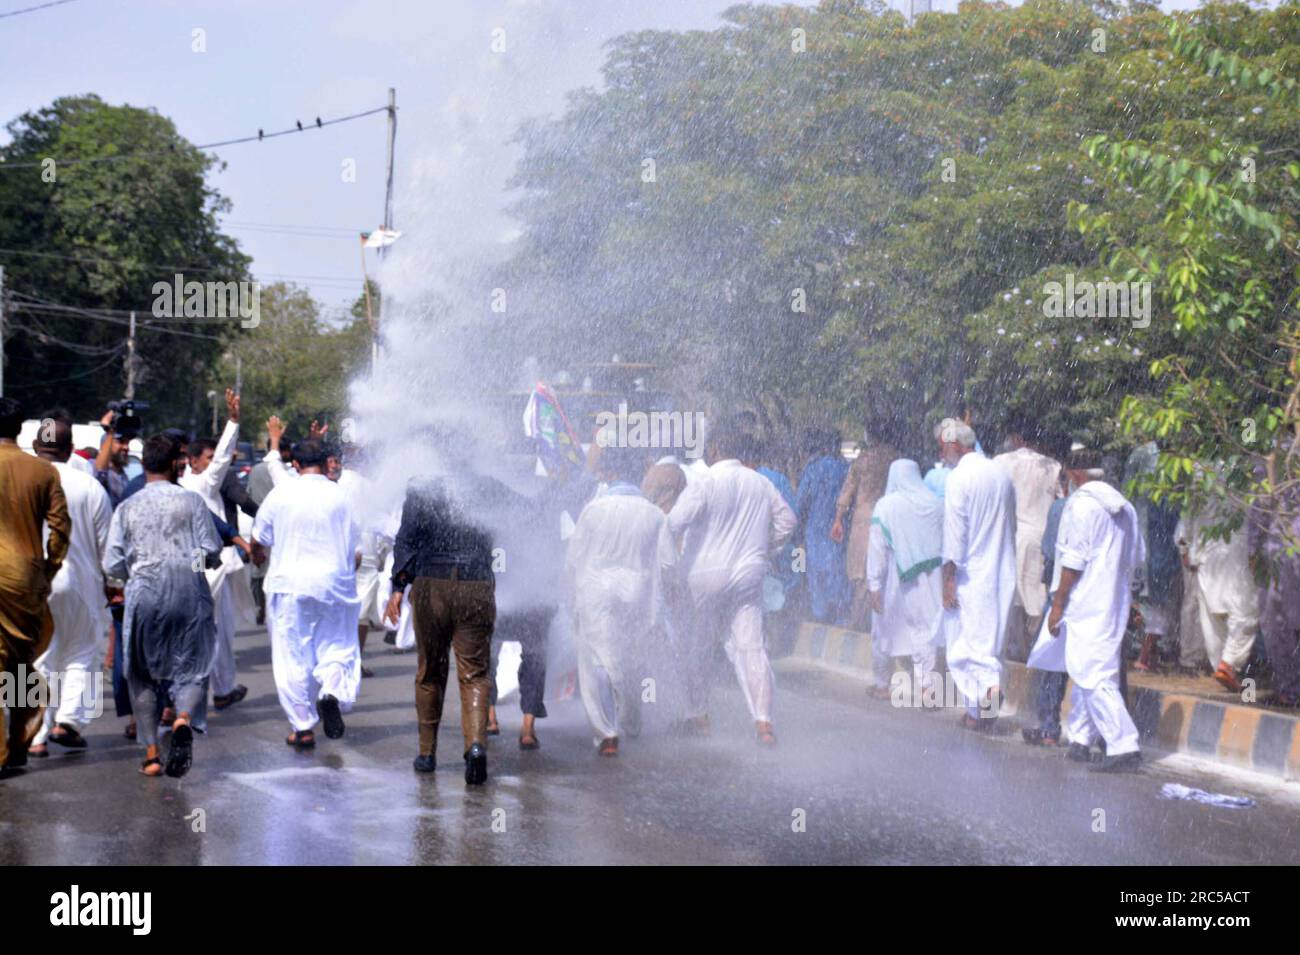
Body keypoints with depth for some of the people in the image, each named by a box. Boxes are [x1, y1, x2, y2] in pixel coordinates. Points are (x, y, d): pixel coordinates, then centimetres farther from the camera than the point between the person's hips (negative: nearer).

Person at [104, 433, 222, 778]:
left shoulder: (127, 507, 6)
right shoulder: (191, 500, 2)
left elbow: (112, 564, 4)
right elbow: (211, 550, -2)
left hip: (144, 594, 1)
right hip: (190, 592, -1)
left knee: (142, 675, 12)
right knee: (191, 668, 5)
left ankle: (151, 754, 7)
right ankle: (184, 720, -26)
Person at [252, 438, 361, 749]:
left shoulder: (280, 495, -3)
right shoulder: (341, 496, -2)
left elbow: (258, 540, 9)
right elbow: (354, 547, 6)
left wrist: (256, 554, 31)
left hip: (290, 584, 0)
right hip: (334, 583, 1)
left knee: (293, 655, 6)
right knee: (337, 645, 12)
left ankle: (302, 727, 7)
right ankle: (332, 692, -17)